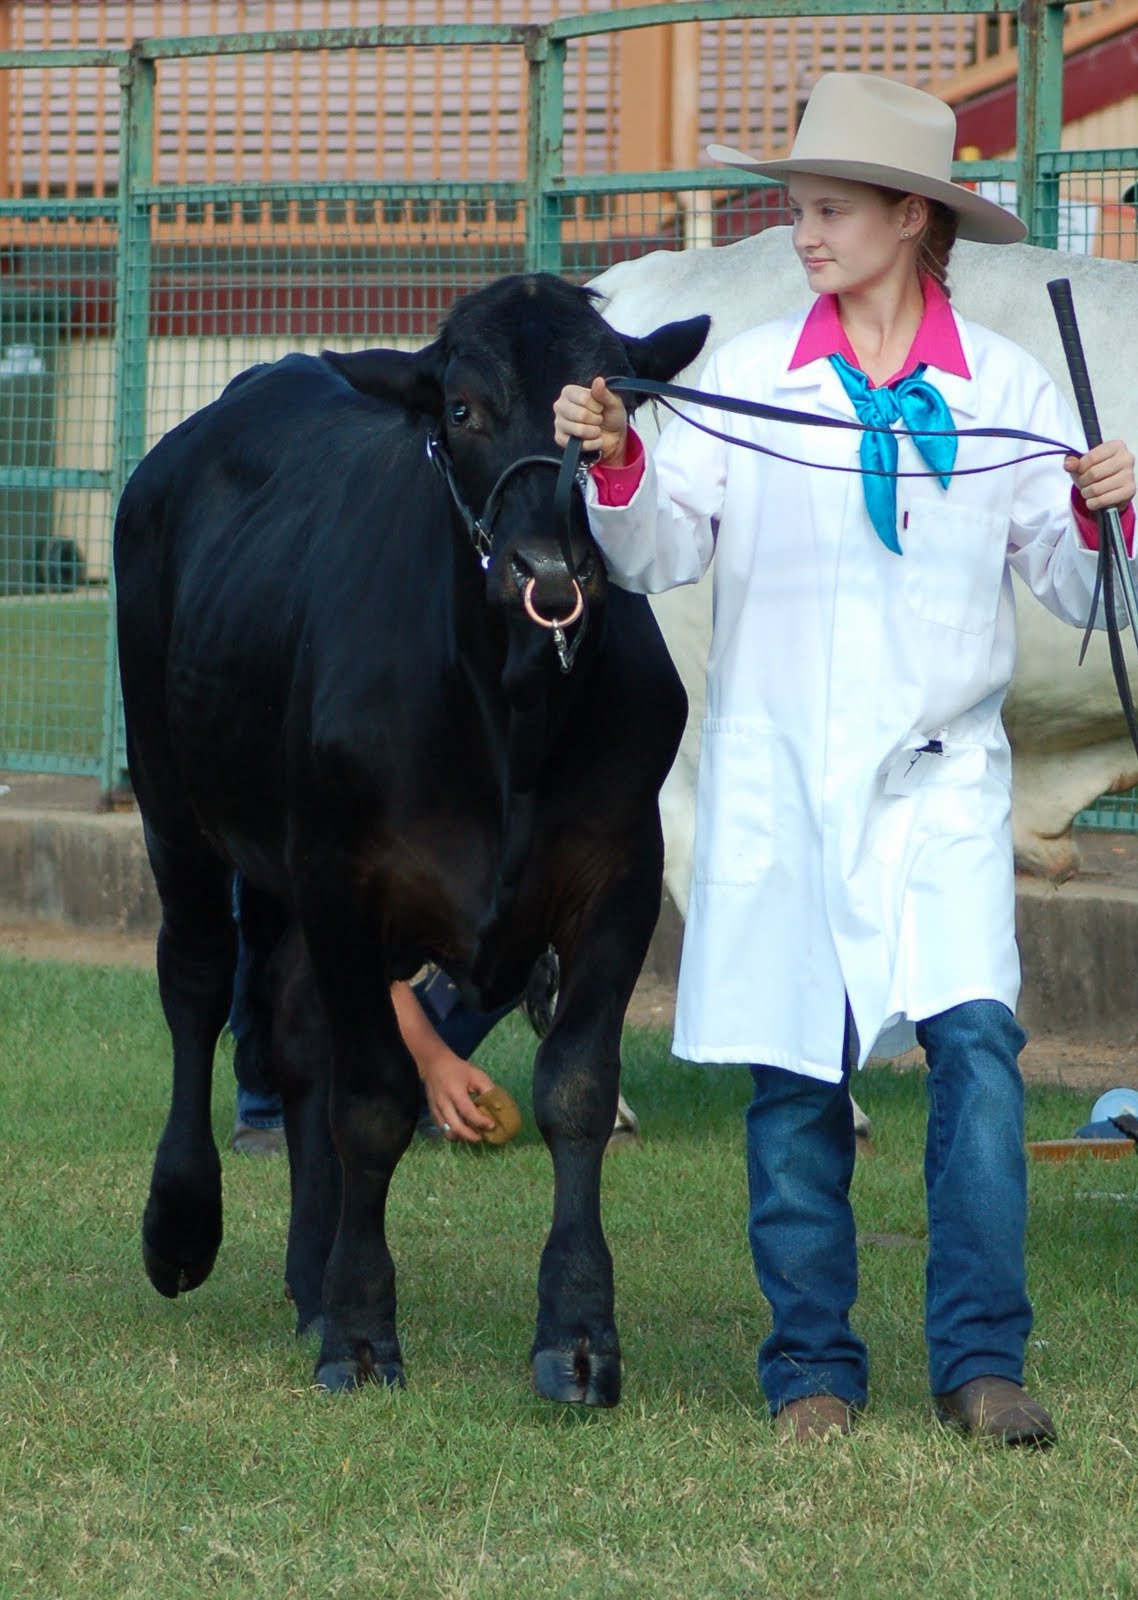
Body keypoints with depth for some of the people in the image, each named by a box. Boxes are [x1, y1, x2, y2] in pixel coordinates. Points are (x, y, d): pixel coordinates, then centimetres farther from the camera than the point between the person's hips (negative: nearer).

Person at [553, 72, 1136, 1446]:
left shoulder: (1006, 390, 3)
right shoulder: (747, 377, 4)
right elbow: (657, 554, 3)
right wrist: (616, 465, -15)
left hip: (940, 774, -1)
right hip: (776, 776, 1)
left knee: (976, 1040, -14)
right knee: (794, 1075, 1)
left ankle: (981, 1362, -7)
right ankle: (812, 1371, 11)